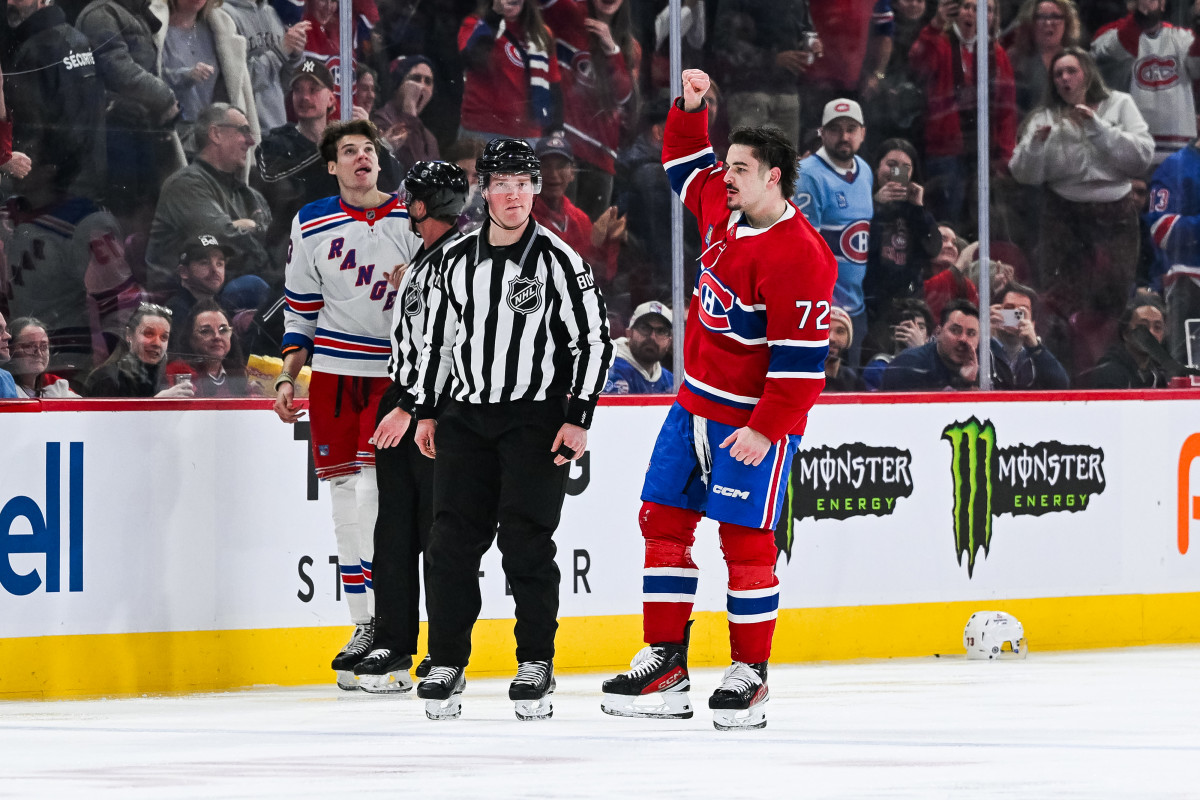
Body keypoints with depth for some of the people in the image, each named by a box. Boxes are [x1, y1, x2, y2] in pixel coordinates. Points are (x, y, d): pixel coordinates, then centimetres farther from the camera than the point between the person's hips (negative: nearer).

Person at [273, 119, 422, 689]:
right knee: (345, 501, 2)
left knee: (371, 492, -15)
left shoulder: (412, 220, -1)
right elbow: (300, 311, 13)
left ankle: (383, 623, -12)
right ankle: (363, 627, 6)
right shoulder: (310, 226, 7)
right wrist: (286, 379, 9)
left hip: (394, 374, -3)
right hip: (332, 372, 3)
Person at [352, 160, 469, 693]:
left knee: (438, 528, -7)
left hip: (436, 409, -10)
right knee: (394, 528, 7)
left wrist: (410, 407, -21)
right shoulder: (424, 256, 18)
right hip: (401, 400, 10)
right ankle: (393, 644, 9)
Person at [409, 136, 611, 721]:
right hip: (465, 417, 4)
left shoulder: (557, 260, -5)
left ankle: (536, 665, 2)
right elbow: (436, 335, 18)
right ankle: (446, 664, 6)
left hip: (535, 418, -4)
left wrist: (576, 419, -11)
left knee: (526, 541, -7)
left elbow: (594, 339, -6)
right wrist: (426, 410, 15)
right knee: (452, 539, -2)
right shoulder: (458, 260, 8)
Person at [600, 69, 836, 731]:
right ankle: (665, 663, 10)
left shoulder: (799, 257, -22)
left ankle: (750, 674, 2)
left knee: (745, 541, -6)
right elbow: (686, 164, 26)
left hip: (753, 420, -9)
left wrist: (766, 429, -25)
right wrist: (690, 109, 9)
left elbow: (802, 357, -24)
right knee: (663, 520, 7)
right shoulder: (724, 208, 4)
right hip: (696, 402, 9)